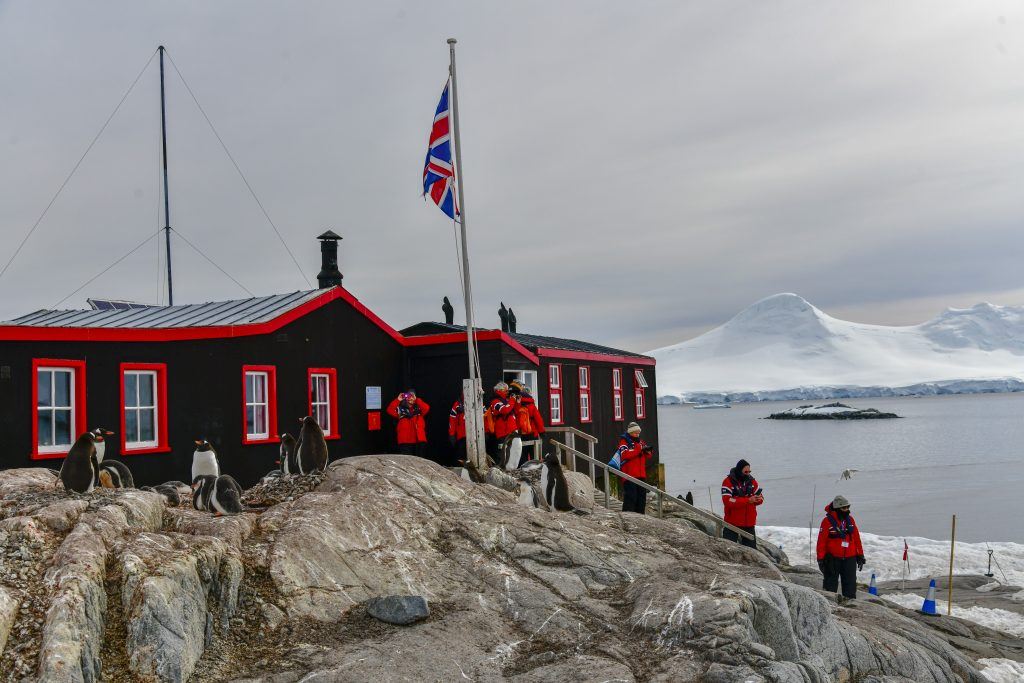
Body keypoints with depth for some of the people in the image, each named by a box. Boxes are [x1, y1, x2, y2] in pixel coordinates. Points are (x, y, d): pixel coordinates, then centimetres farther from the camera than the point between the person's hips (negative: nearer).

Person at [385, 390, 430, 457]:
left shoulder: (419, 408, 9)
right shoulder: (400, 409, 7)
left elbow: (426, 408, -11)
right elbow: (390, 411, -7)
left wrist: (416, 400, -14)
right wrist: (398, 400, -12)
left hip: (419, 440, 1)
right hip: (405, 441, -1)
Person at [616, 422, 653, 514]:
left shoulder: (641, 441, 19)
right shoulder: (624, 441, -2)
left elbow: (648, 456, 21)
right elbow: (625, 454, -19)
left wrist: (648, 451, -4)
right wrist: (640, 449, -21)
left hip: (641, 475, 7)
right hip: (629, 475, -7)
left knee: (642, 496, 10)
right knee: (630, 496, -12)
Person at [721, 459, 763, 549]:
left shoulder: (752, 481, 5)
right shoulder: (728, 481, -11)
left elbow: (760, 497, 10)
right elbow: (727, 501, -22)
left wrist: (758, 499, -17)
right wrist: (748, 500, -26)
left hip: (749, 523, 5)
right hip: (732, 522, -5)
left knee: (751, 548, 12)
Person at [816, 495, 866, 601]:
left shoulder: (850, 519, 6)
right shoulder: (828, 521, -10)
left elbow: (856, 538, 13)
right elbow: (821, 541, -9)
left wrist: (860, 555, 13)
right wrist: (820, 559, -9)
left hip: (850, 558, 5)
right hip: (833, 558, -4)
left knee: (850, 583, 7)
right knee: (831, 584, 5)